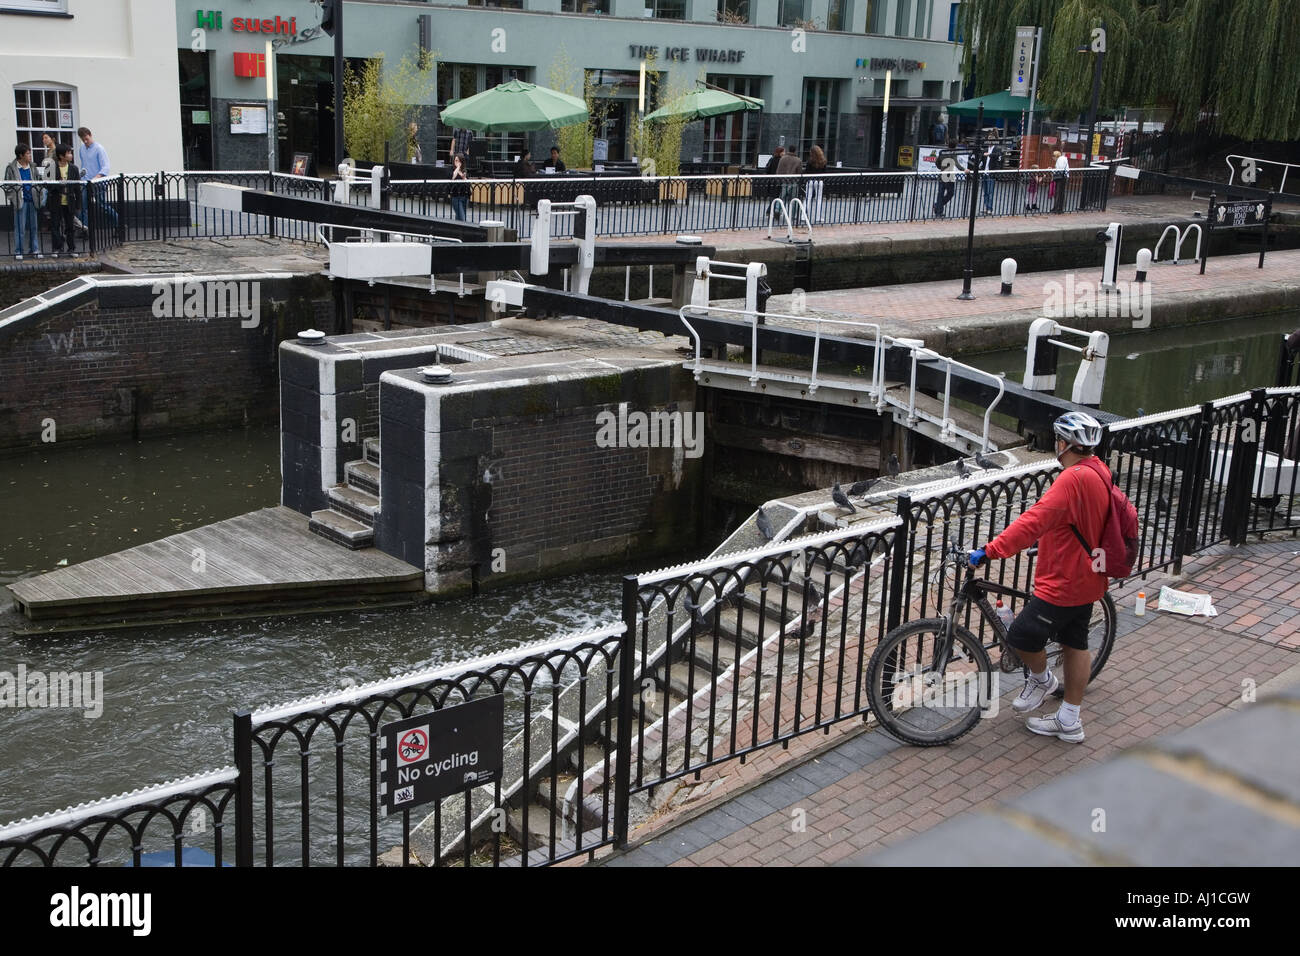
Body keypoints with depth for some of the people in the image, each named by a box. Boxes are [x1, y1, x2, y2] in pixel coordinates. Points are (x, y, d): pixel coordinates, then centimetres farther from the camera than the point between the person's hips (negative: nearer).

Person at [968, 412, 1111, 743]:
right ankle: (1070, 721, 24)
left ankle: (1041, 679, 26)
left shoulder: (1073, 478, -25)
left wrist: (990, 551, -36)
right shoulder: (1099, 473, 7)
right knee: (1076, 644, 15)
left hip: (1063, 584, -10)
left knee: (1022, 636, -1)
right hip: (1087, 578, 10)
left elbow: (1034, 521, -34)